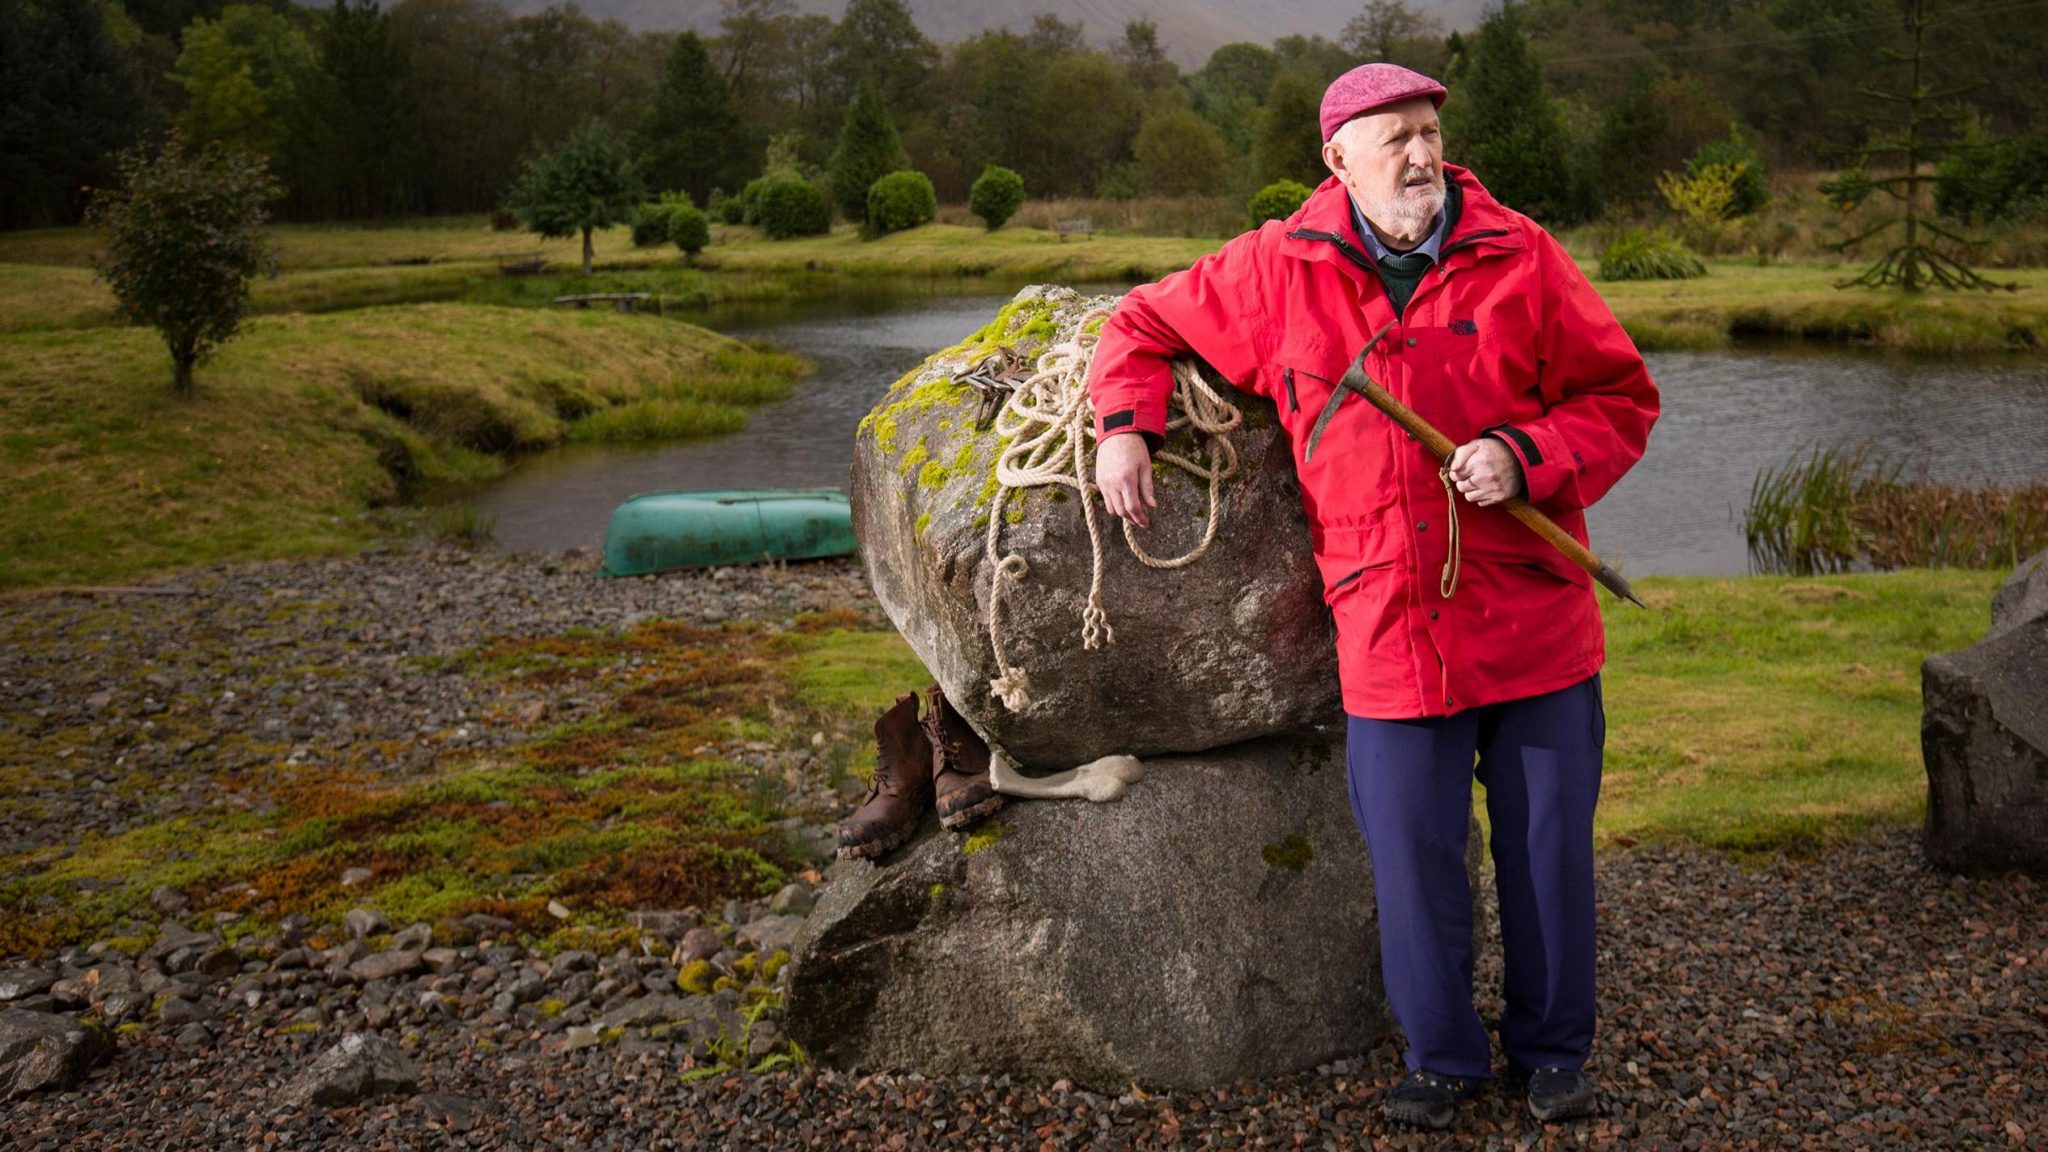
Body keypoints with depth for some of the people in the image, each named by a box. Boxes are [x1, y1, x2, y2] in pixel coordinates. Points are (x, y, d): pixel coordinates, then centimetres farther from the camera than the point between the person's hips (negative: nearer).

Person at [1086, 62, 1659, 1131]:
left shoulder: (1520, 259, -1)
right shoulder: (1277, 272, 0)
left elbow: (1621, 396, 5)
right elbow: (1146, 325, 13)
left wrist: (1527, 456, -12)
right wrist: (1124, 424, -3)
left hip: (1535, 626, 0)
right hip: (1388, 632, 0)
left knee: (1548, 849, 10)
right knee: (1413, 860, 7)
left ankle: (1551, 1049, 30)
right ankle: (1442, 1055, 28)